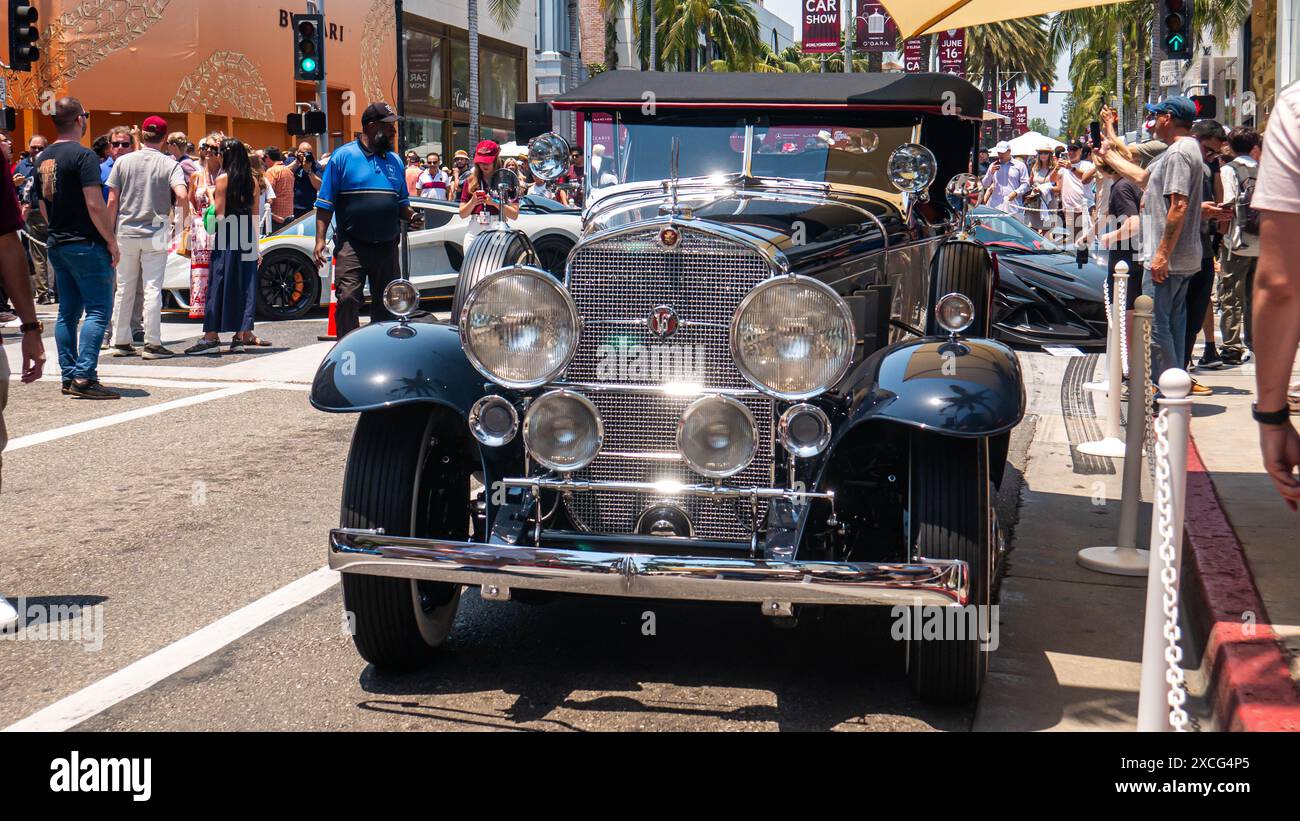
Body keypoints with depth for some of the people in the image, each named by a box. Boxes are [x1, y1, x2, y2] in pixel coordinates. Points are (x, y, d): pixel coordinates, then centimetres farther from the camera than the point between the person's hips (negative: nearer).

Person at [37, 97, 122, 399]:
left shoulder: (44, 158, 12)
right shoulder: (83, 155, -13)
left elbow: (43, 206, 19)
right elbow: (95, 205, -19)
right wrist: (112, 241, -12)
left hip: (58, 245, 8)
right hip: (86, 245, -8)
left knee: (67, 312, 11)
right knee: (98, 310, -7)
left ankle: (69, 376, 14)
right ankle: (85, 377, -14)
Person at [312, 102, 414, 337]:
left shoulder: (395, 161, 13)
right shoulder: (343, 156, -2)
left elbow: (402, 203, 20)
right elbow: (325, 204, -3)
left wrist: (411, 216, -2)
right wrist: (320, 239, -11)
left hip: (387, 246, 5)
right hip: (352, 245, -5)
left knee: (387, 305, 10)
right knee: (347, 300, -12)